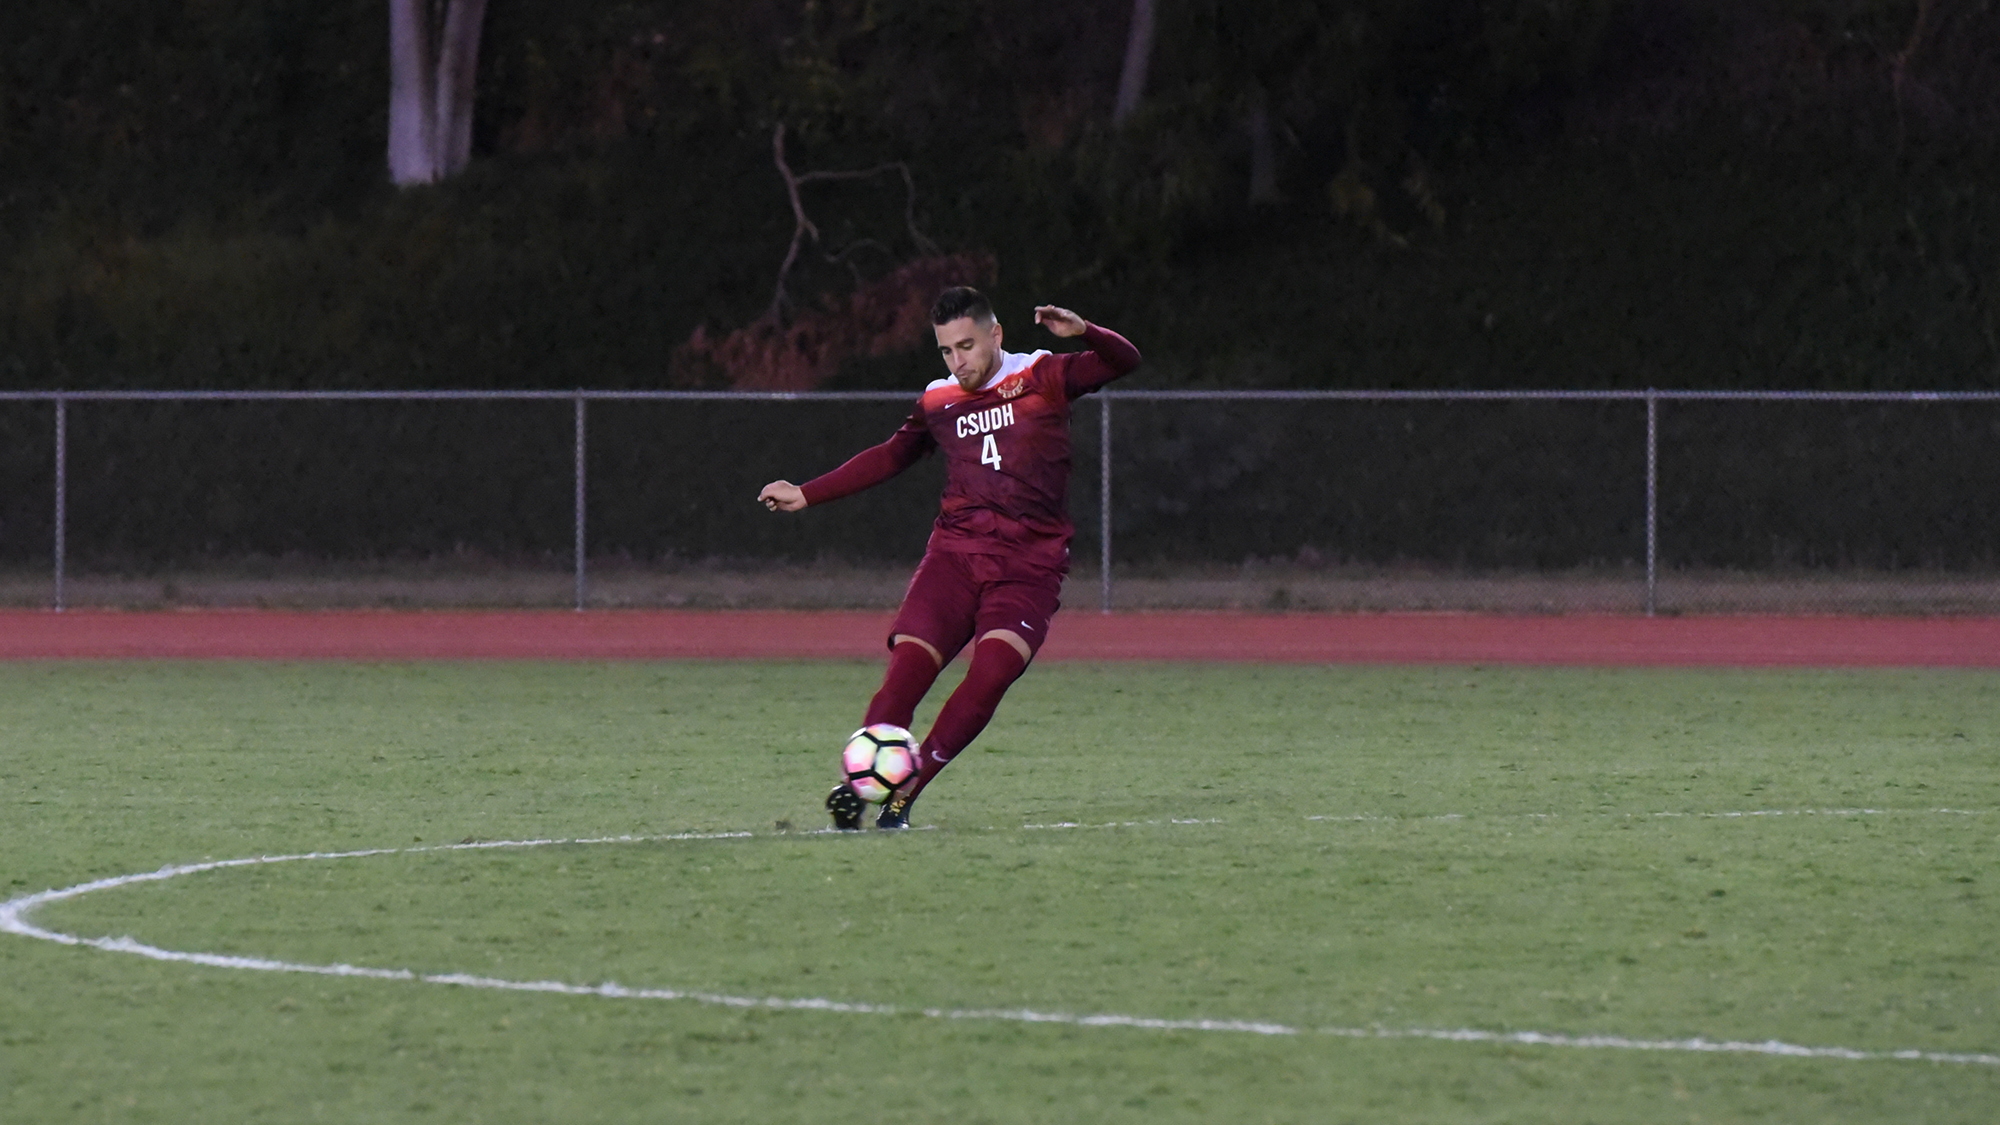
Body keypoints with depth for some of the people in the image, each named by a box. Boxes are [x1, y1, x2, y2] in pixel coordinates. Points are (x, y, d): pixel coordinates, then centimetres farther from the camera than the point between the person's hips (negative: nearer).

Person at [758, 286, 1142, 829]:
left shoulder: (1043, 377, 6)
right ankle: (858, 782, -13)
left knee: (993, 668, -24)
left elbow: (1124, 360, -4)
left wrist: (1083, 332, -25)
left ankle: (906, 791, -19)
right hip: (955, 553, 3)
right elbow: (888, 457, 29)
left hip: (1029, 564, -3)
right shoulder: (938, 402, 15)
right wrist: (807, 494, 30)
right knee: (908, 667, -18)